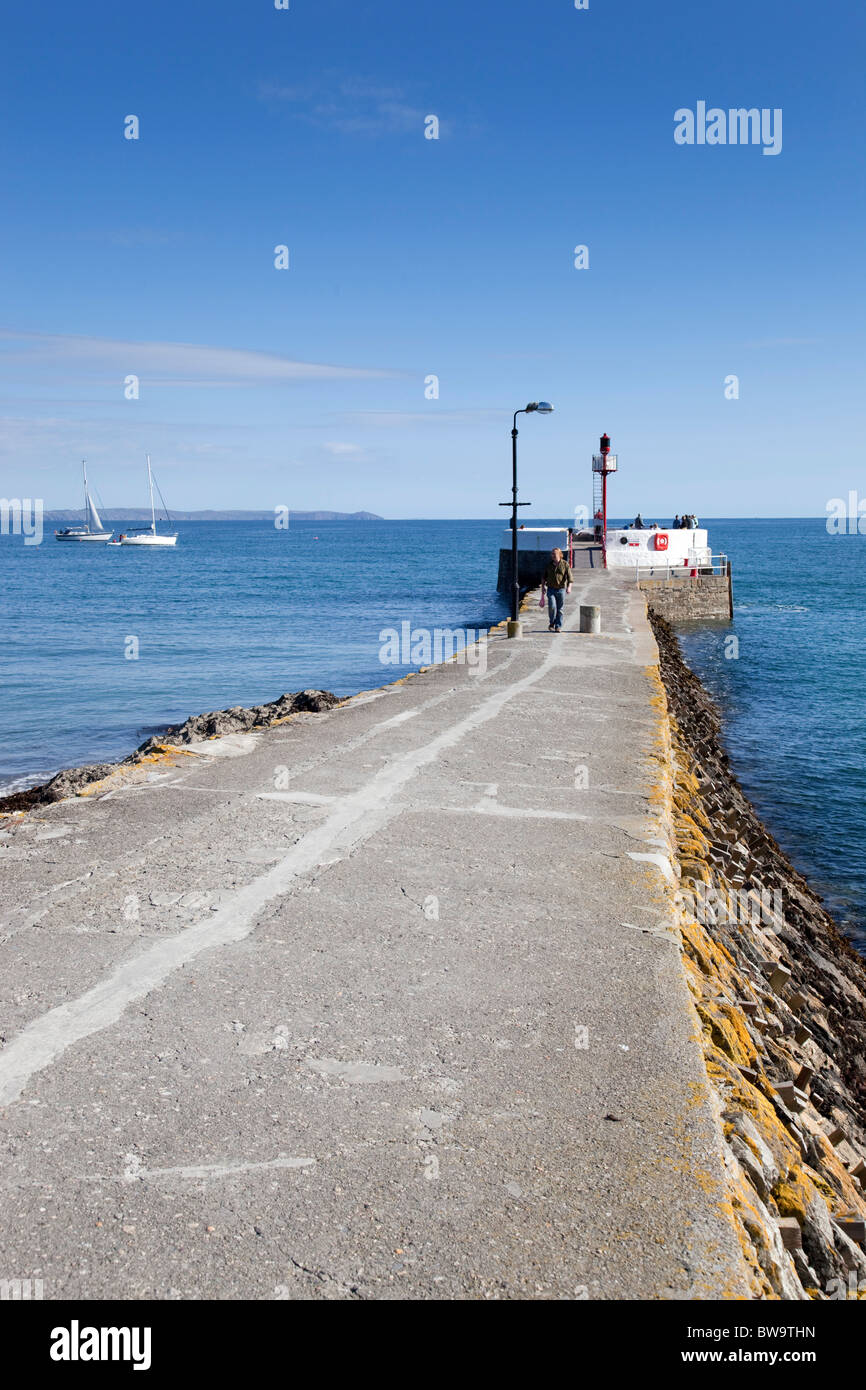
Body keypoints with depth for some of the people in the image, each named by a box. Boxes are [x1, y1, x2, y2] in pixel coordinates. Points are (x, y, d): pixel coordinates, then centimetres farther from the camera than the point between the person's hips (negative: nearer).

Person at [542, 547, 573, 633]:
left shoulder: (565, 564, -3)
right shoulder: (549, 564, 5)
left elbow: (570, 577, -10)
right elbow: (544, 576, 18)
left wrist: (569, 587, -25)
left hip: (561, 589, -1)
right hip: (551, 589, 1)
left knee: (559, 609, 3)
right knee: (552, 606, -14)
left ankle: (558, 626, 13)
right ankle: (552, 623, 7)